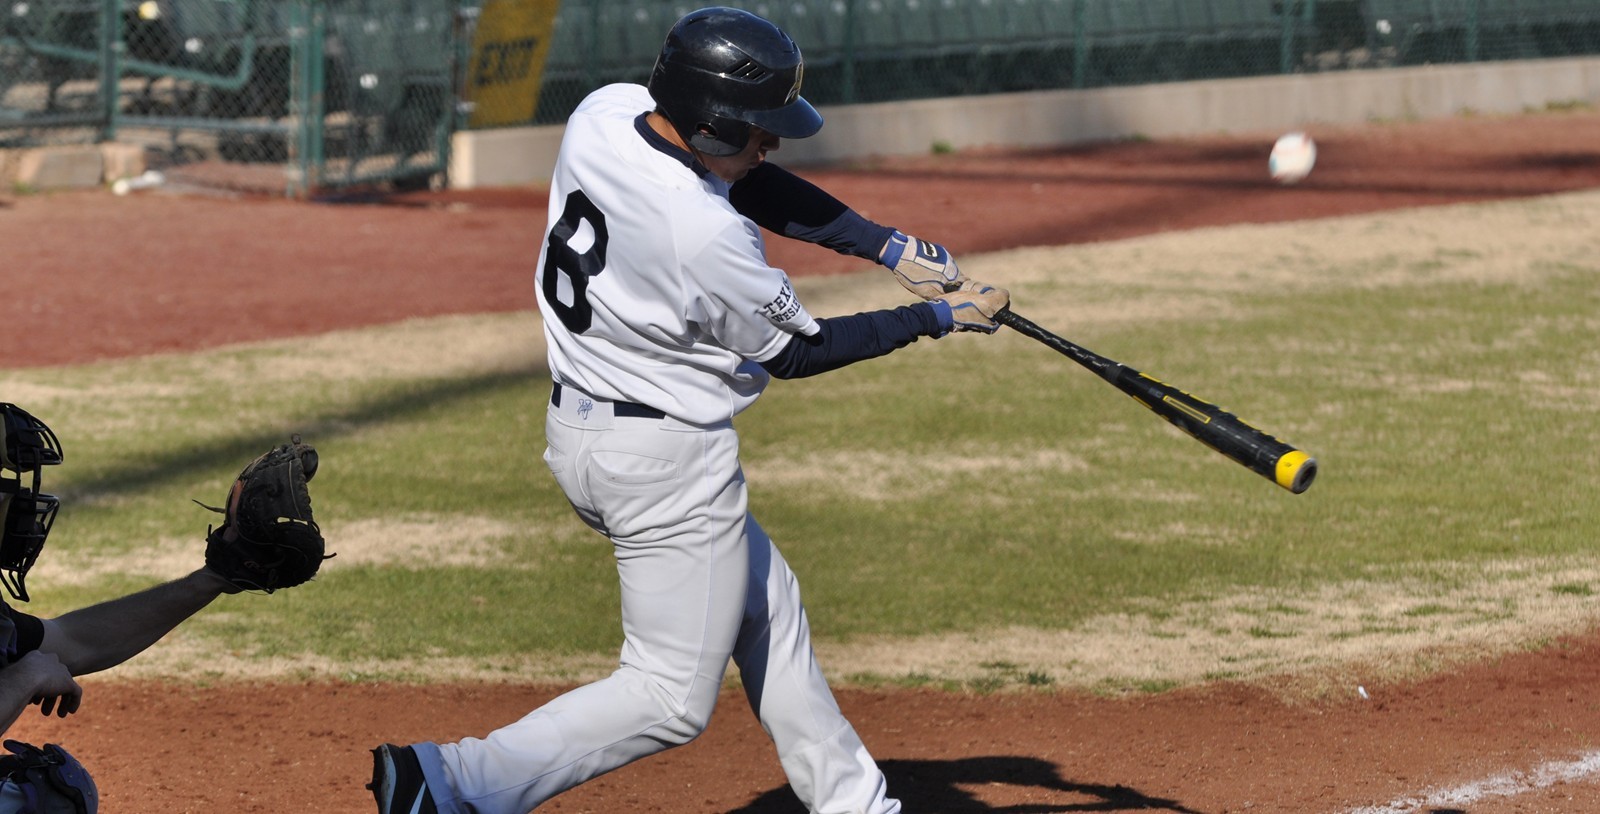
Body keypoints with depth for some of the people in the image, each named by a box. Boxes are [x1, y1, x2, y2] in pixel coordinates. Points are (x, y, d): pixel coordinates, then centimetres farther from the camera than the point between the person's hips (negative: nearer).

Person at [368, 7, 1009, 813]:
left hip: (578, 429, 10)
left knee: (766, 608, 24)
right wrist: (939, 317, -3)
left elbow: (747, 181, 6)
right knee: (672, 698, 1)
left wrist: (888, 246, 0)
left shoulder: (605, 113, -7)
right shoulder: (706, 236, -29)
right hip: (668, 460, -10)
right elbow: (795, 352, -12)